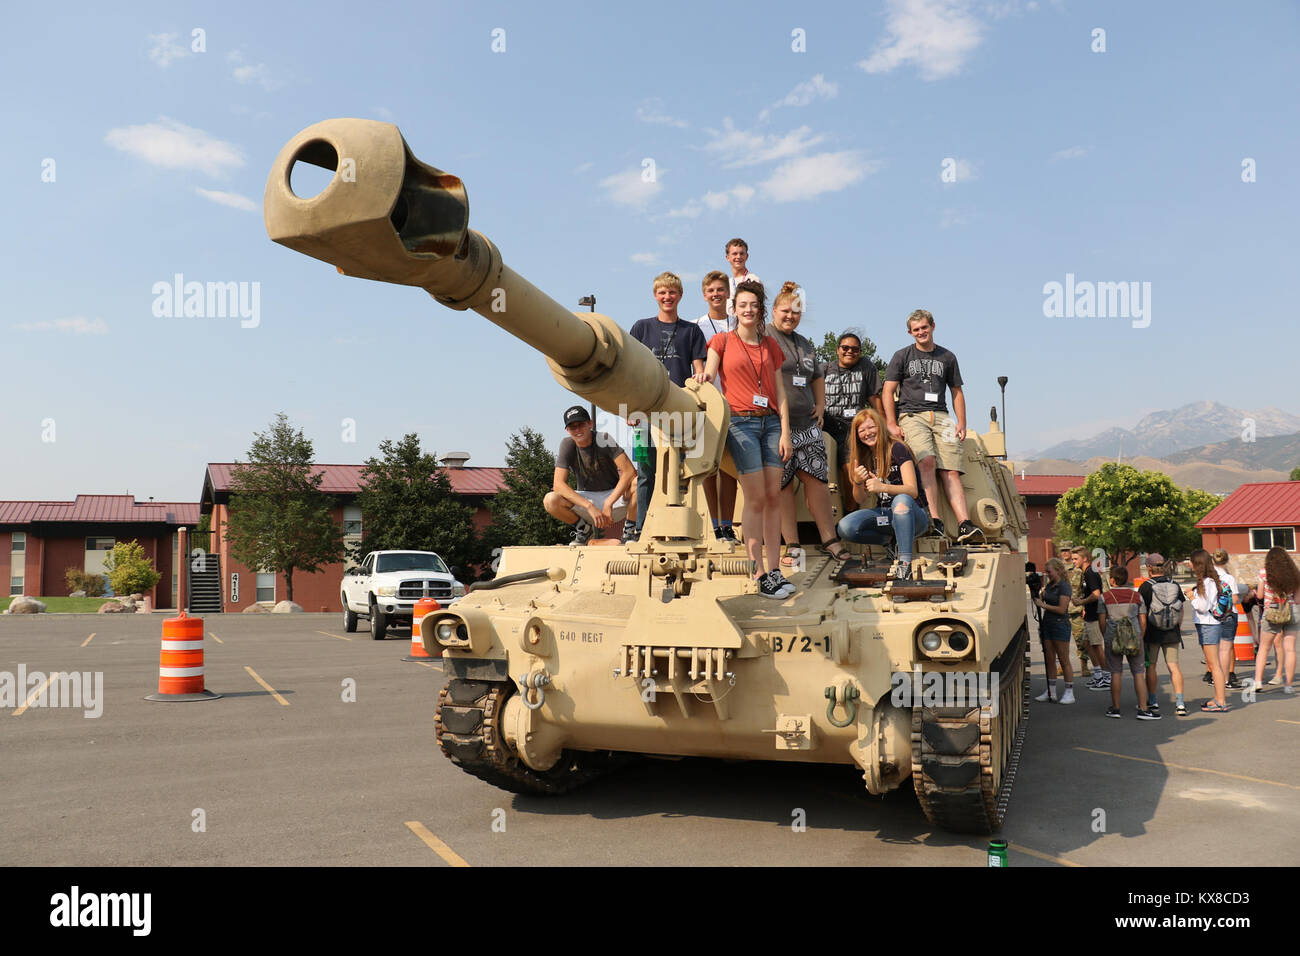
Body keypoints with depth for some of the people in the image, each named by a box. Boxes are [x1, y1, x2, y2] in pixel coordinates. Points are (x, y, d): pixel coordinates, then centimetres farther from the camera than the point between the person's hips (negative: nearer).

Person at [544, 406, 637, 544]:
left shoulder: (604, 439, -16)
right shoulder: (567, 445, -11)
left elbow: (629, 472, -24)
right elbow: (558, 484, -20)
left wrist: (608, 504, -30)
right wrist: (590, 507, -31)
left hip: (614, 494, -2)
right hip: (585, 497, 2)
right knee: (550, 501, -26)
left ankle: (629, 529, -8)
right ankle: (584, 529, 2)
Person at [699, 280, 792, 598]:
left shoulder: (770, 345, 17)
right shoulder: (722, 341, 8)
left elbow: (780, 391, 13)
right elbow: (707, 378, 0)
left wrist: (785, 431, 4)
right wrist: (703, 378, -25)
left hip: (771, 422, 4)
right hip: (740, 422, -4)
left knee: (774, 497, 1)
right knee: (756, 498, -8)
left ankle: (775, 569, 6)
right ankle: (759, 574, -3)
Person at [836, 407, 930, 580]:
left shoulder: (897, 449, -11)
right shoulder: (863, 457, 6)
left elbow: (912, 491, -19)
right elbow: (861, 500, 4)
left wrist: (882, 487, -37)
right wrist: (858, 482, -18)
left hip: (915, 514, -5)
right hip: (886, 514, 5)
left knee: (901, 500, -41)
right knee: (845, 528, -22)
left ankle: (905, 563, -40)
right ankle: (894, 543, -6)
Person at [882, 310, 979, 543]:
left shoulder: (947, 357, 20)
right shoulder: (902, 356, 12)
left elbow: (957, 392, 23)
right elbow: (888, 391, 6)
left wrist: (962, 422, 9)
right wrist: (892, 424, -6)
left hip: (940, 416, 3)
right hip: (911, 416, -3)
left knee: (951, 471, -12)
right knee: (927, 460, -28)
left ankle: (964, 525, -21)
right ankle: (934, 521, -33)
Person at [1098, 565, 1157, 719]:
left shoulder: (1105, 597, -2)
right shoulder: (1137, 596, 4)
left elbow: (1102, 621, -2)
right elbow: (1143, 620, 4)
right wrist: (1140, 638, 13)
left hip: (1113, 637, -1)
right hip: (1134, 637, 1)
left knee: (1116, 673, 5)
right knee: (1139, 673, 4)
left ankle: (1115, 708, 10)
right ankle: (1143, 709, 2)